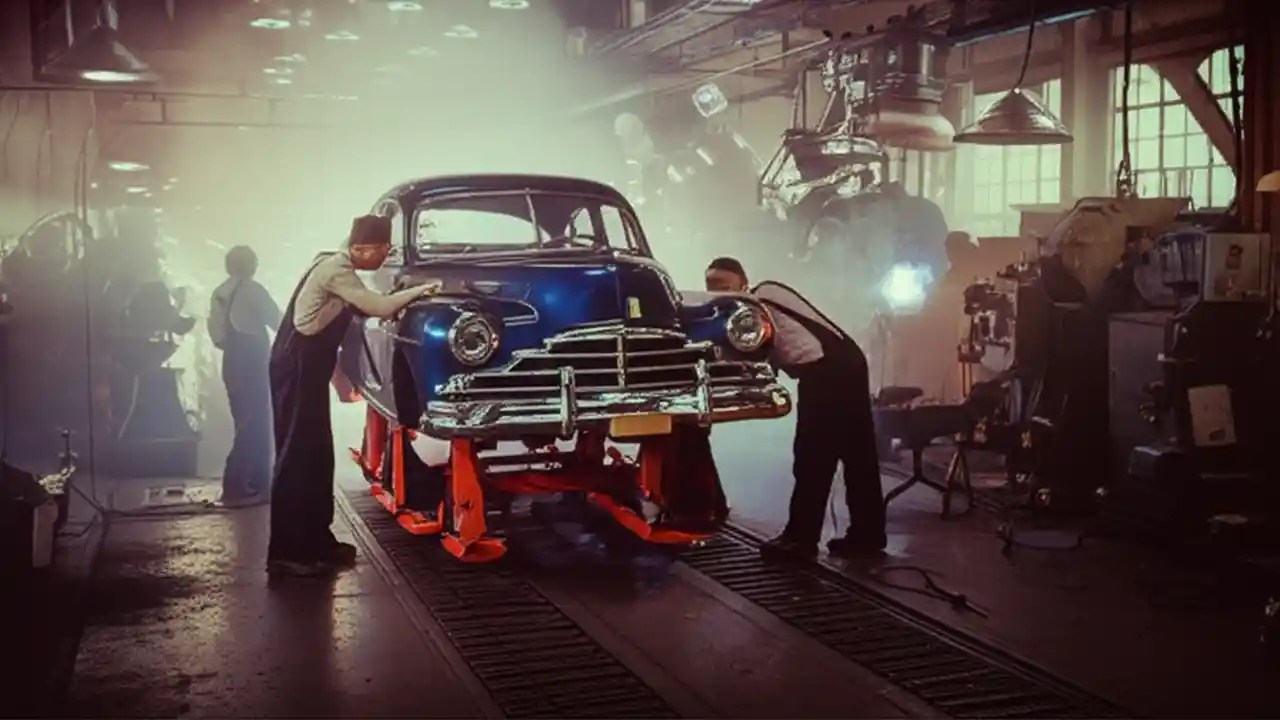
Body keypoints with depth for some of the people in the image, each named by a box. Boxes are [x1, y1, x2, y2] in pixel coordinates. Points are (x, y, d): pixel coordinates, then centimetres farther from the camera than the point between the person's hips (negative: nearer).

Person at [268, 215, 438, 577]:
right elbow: (379, 307, -23)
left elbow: (363, 309, 17)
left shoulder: (338, 267, 12)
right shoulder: (336, 270, -17)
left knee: (316, 452, 13)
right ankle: (286, 552, -3)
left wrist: (405, 298, 6)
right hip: (296, 369, -10)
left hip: (308, 368, 10)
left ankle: (315, 540, 20)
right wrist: (420, 291, -11)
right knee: (296, 454, -7)